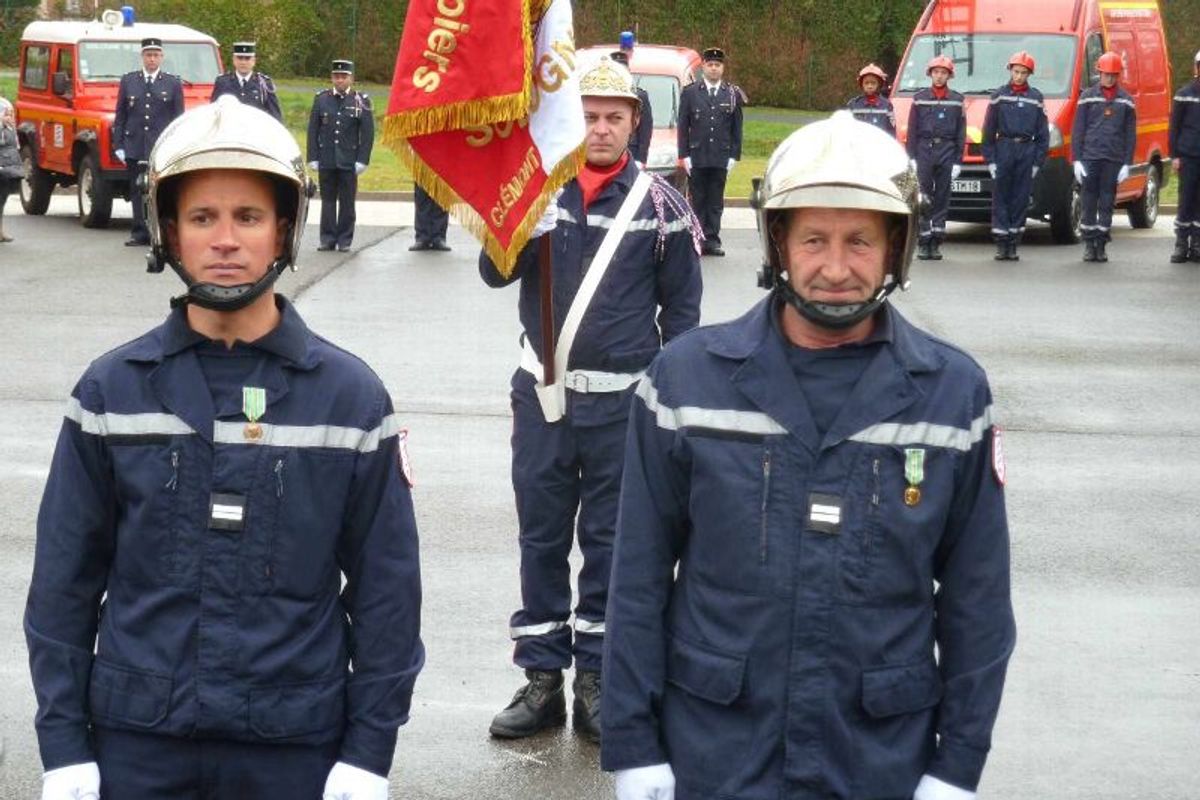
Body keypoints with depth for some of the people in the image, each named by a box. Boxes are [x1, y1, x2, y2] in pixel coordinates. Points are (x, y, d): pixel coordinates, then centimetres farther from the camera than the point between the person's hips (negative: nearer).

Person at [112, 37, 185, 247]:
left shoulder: (173, 83, 6)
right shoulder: (128, 81, 10)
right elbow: (120, 116, 10)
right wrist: (118, 145, 3)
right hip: (135, 146, 2)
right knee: (137, 191, 3)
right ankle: (140, 233, 8)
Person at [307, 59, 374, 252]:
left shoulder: (361, 101, 1)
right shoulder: (321, 99, 6)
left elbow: (368, 133, 0)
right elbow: (313, 130, 7)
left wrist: (362, 160, -6)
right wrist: (313, 158, 1)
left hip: (349, 162, -2)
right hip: (326, 161, 2)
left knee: (347, 202, 3)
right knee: (327, 200, 5)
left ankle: (345, 240, 9)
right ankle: (327, 239, 11)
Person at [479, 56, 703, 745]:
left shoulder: (660, 204, -1)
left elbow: (681, 306, 4)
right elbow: (495, 273, -2)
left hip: (621, 401, -1)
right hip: (543, 394, 2)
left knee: (610, 542, 7)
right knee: (541, 537, 8)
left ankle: (596, 680, 17)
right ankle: (542, 678, 17)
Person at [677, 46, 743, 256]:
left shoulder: (733, 95, 7)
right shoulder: (690, 93, 4)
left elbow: (737, 129, 8)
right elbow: (683, 126, 3)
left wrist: (734, 156, 1)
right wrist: (684, 155, -3)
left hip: (721, 158, 1)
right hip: (696, 158, -1)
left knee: (716, 203, 4)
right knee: (697, 201, 2)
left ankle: (712, 241, 8)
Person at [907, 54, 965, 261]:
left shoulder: (956, 100, 8)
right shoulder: (919, 98, 7)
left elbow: (961, 133, 7)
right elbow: (912, 130, 5)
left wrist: (958, 161, 1)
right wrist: (911, 158, -3)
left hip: (947, 151, 1)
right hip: (924, 149, -1)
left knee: (942, 197, 2)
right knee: (923, 196, -5)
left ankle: (936, 242, 5)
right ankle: (923, 242, -3)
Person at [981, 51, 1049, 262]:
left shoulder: (1036, 98, 8)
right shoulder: (999, 96, 5)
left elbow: (1043, 134, 10)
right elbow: (989, 130, 4)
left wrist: (1038, 161, 3)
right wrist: (990, 159, -3)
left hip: (1027, 150, 1)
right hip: (1003, 148, -1)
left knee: (1021, 199, 2)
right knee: (1000, 198, -2)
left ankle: (1013, 244, 7)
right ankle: (1001, 243, 0)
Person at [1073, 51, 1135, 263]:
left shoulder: (1125, 101, 8)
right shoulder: (1088, 96, 5)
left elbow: (1130, 134, 9)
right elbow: (1077, 130, 4)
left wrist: (1127, 163, 2)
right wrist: (1076, 160, -3)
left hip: (1114, 160, 1)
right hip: (1090, 158, -1)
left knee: (1107, 204, 3)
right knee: (1089, 202, 0)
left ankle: (1101, 245, 9)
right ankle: (1089, 244, 7)